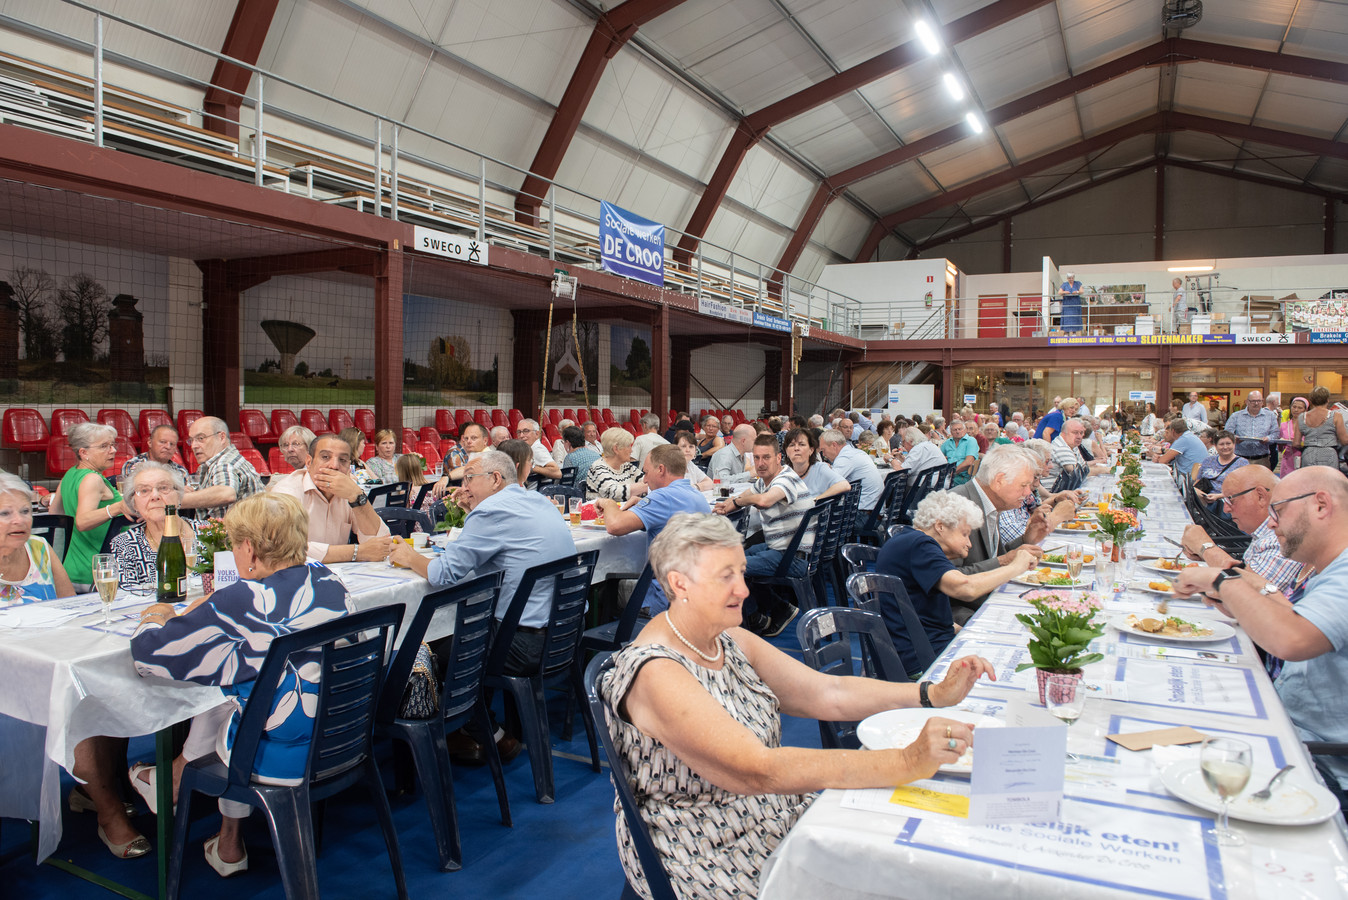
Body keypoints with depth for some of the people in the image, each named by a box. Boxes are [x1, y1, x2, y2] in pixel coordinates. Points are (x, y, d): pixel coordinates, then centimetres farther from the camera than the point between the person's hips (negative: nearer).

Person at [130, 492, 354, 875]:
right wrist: (202, 613, 21)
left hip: (282, 760, -6)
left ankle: (174, 781, 48)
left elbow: (149, 653, -11)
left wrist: (157, 619, 10)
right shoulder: (332, 583, -2)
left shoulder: (243, 603, -21)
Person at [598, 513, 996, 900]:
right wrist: (906, 763, -38)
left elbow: (827, 693, 0)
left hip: (778, 820, 8)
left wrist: (936, 694, -11)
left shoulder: (728, 640, 2)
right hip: (715, 863, -7)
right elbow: (758, 770, -34)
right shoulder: (655, 674, -25)